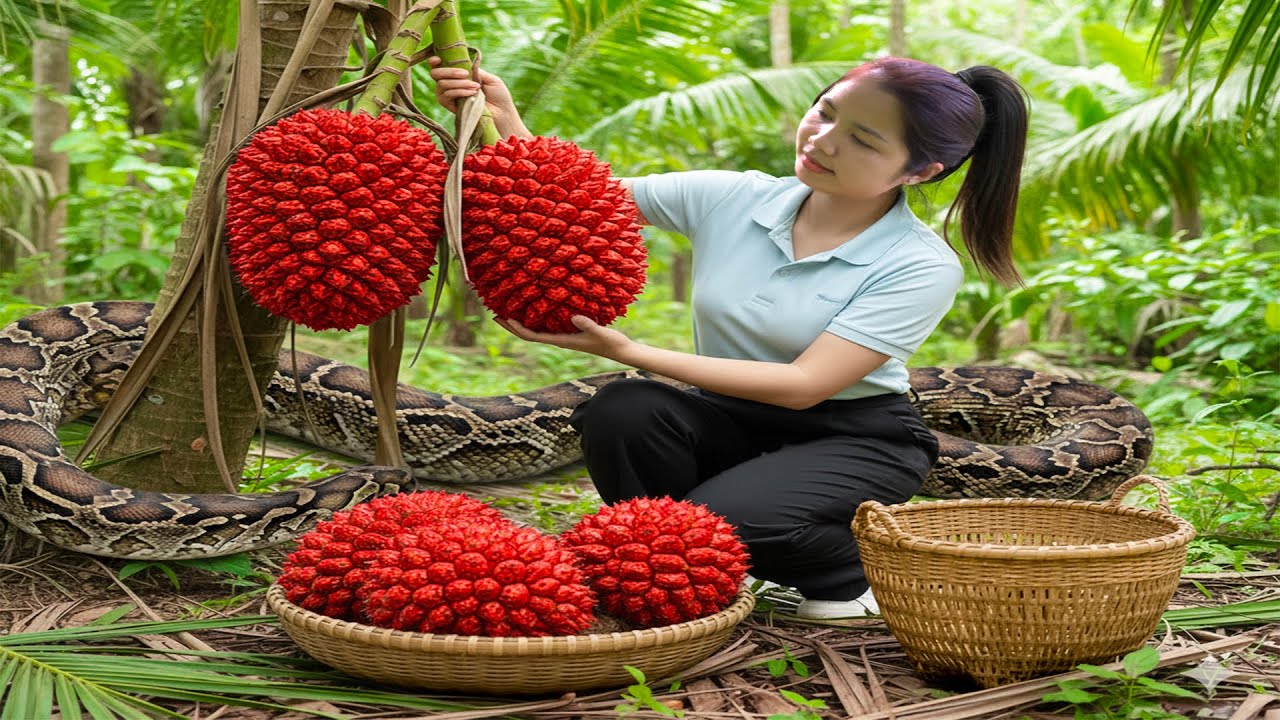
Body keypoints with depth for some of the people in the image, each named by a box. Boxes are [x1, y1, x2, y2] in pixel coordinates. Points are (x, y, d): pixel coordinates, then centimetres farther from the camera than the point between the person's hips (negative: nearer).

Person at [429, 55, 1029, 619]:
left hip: (852, 440, -4)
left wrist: (626, 351, -31)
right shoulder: (730, 199, -6)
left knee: (721, 520, -33)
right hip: (731, 423, 4)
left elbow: (803, 385, -25)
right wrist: (505, 124, -25)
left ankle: (859, 572, 0)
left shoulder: (923, 267, -17)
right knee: (622, 411, -27)